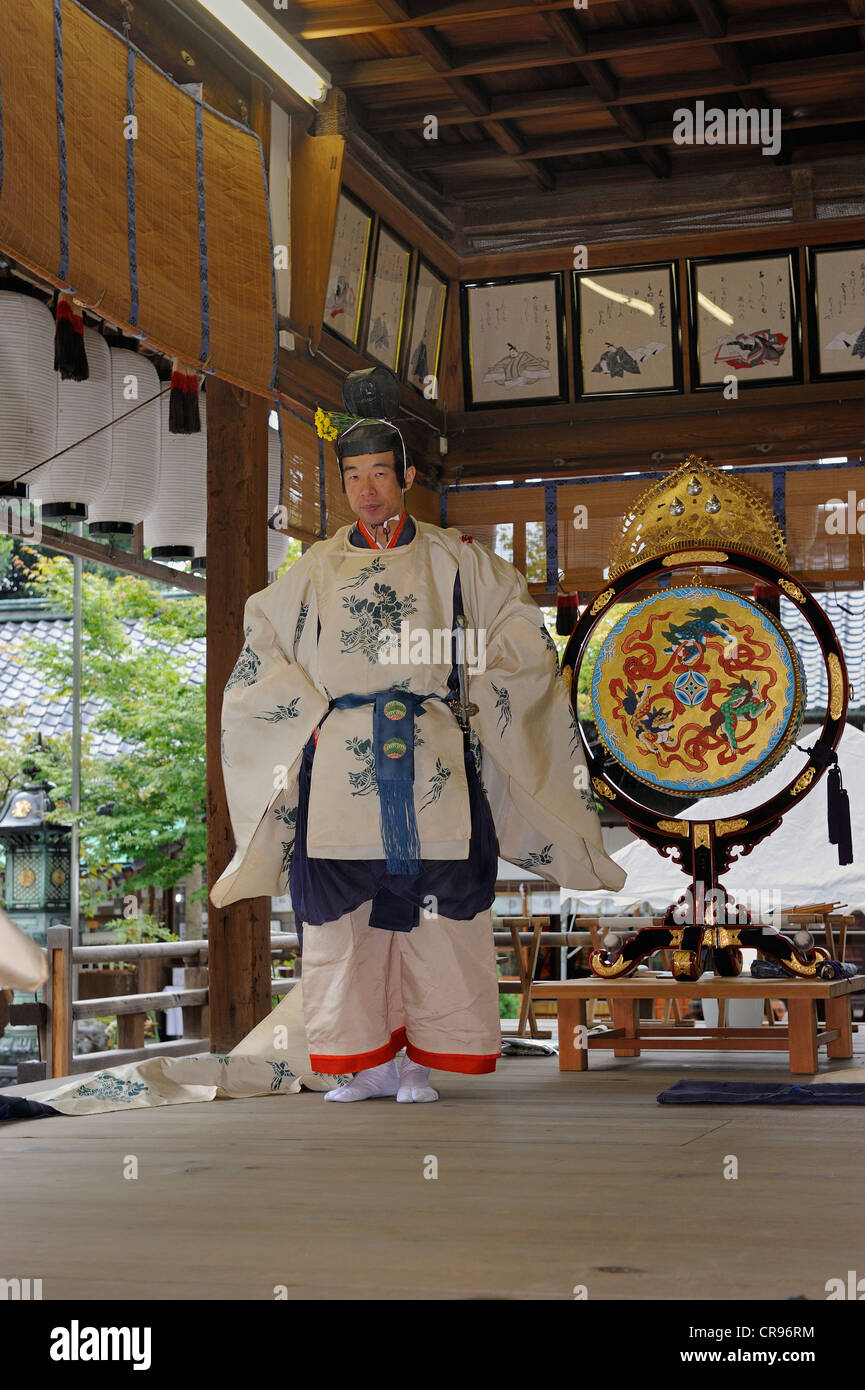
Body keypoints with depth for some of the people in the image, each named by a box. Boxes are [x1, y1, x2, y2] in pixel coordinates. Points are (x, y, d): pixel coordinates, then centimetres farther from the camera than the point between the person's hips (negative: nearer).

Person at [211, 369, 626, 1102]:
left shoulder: (455, 561, 8)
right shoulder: (316, 570, 13)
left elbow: (525, 646, 9)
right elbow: (261, 655, 17)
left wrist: (468, 705, 0)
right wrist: (312, 711, 5)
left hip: (434, 762, -1)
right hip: (341, 764, 2)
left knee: (434, 909, -5)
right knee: (346, 911, -1)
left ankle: (423, 1063, 4)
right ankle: (369, 1062, 8)